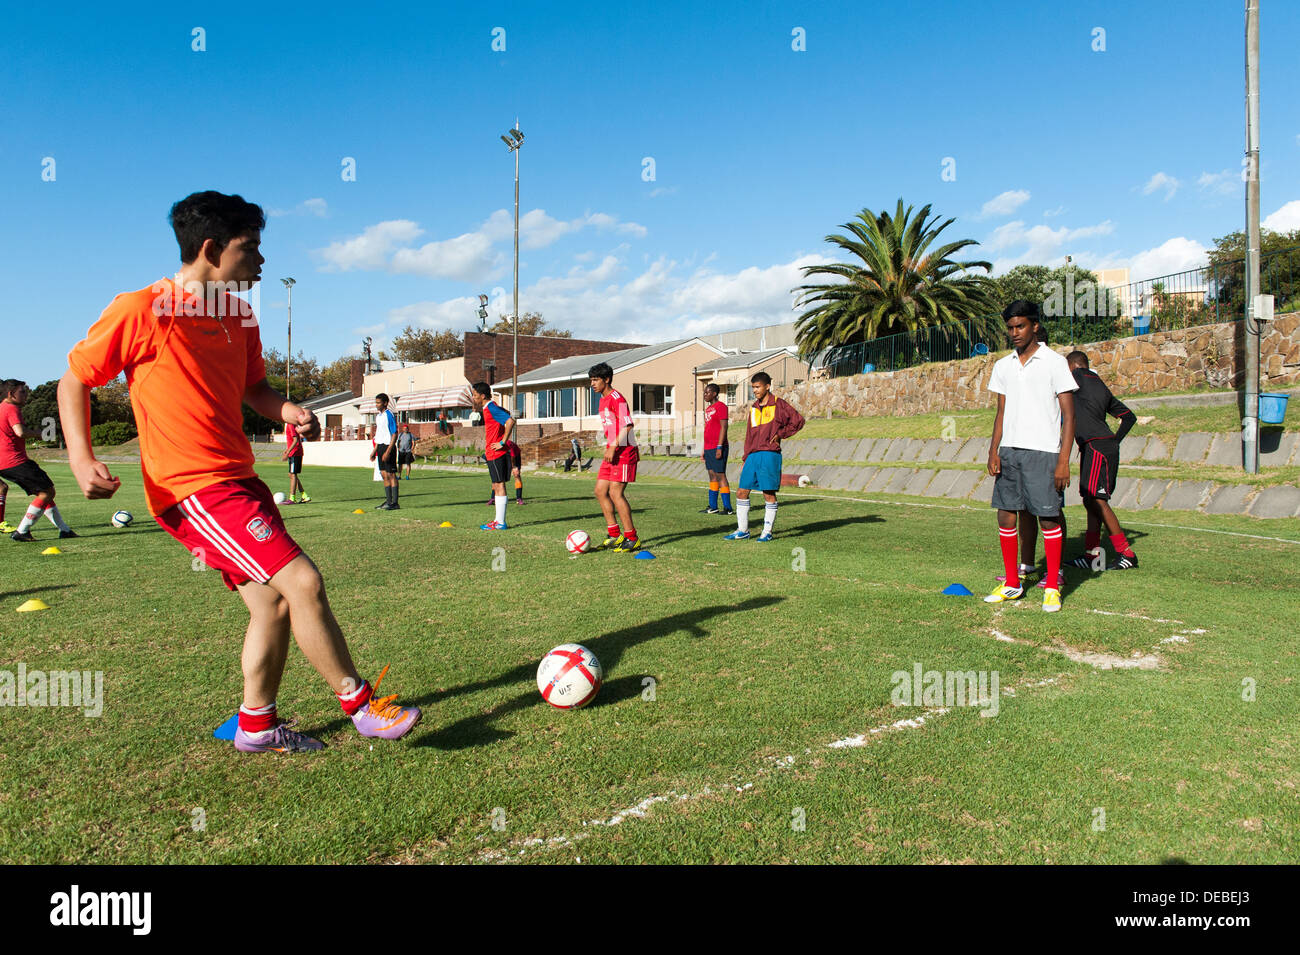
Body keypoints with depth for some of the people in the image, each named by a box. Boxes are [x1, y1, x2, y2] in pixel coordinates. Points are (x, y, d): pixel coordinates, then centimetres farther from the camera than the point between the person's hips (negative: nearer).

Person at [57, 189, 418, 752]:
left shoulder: (239, 315, 11)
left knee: (273, 602, 10)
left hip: (237, 480, 9)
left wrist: (285, 410, 1)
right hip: (191, 489, -8)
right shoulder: (141, 310, -10)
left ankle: (256, 726, 26)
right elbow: (74, 379, -2)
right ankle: (361, 705, -1)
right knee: (302, 582, -15)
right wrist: (81, 458, -15)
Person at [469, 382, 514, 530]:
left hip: (496, 454, -10)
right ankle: (499, 520, 18)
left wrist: (502, 442, -21)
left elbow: (510, 421, -25)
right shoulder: (486, 408, 14)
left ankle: (500, 523, -3)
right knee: (497, 486, 12)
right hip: (492, 454, 10)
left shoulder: (492, 408, -15)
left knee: (499, 486, -6)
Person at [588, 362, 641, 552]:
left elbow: (627, 425, -19)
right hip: (612, 452, 10)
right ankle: (614, 535, 14)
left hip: (623, 451, -10)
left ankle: (632, 539, -2)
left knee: (616, 493, -11)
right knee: (600, 491, 7)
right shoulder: (603, 400, 17)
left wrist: (613, 448, -23)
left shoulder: (617, 399, -12)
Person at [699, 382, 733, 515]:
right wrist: (704, 451, 20)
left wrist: (719, 447, -21)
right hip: (708, 448, 9)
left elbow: (723, 427, -15)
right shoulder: (708, 409, 20)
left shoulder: (720, 406, -8)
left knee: (720, 475, -8)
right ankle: (712, 507, 14)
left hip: (718, 448, -9)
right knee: (712, 476, 10)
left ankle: (727, 508, -4)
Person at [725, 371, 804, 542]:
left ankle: (767, 532, 8)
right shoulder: (754, 408, 17)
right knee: (742, 492, 3)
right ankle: (742, 530, 12)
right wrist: (745, 459, 15)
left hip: (769, 454, -6)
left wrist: (780, 434, -4)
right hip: (753, 456, 6)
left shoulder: (779, 405, -1)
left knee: (769, 494, -2)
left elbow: (798, 420, -4)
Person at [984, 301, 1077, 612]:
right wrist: (993, 451, 4)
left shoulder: (1054, 362, -2)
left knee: (1049, 518, -2)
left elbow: (1069, 416, -4)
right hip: (1009, 452, 5)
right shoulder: (1003, 366, 13)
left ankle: (1052, 587, 9)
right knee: (1006, 516, 5)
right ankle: (1012, 584, 18)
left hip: (1043, 452, -5)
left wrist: (1064, 460, -11)